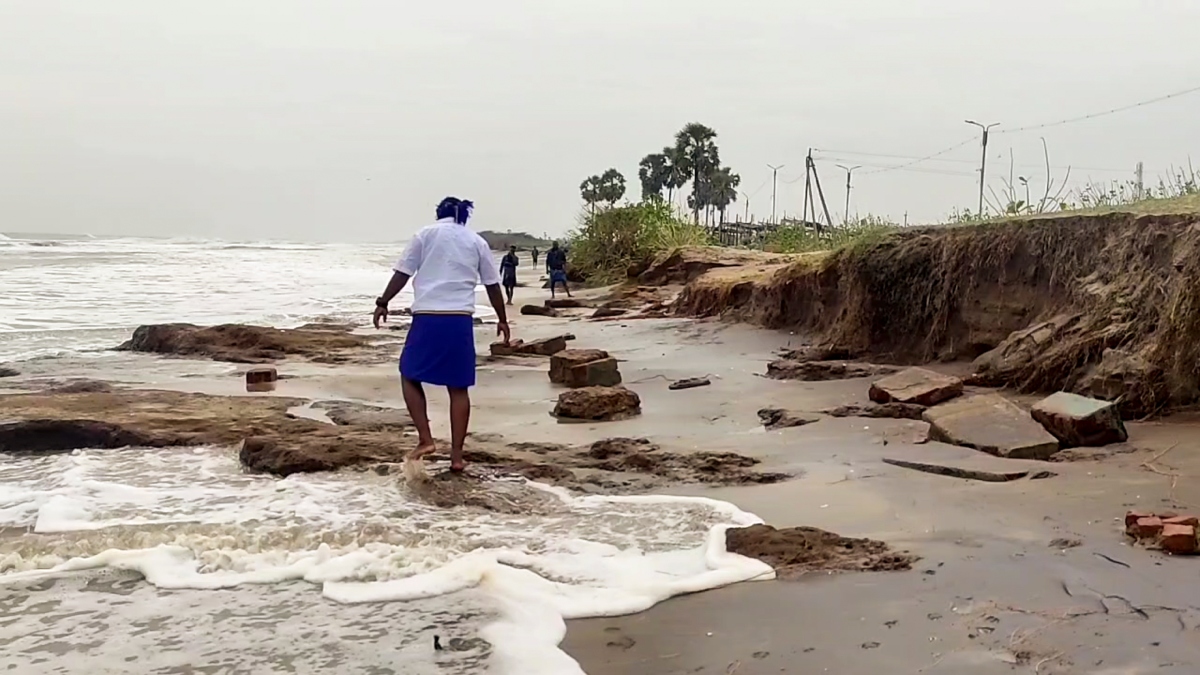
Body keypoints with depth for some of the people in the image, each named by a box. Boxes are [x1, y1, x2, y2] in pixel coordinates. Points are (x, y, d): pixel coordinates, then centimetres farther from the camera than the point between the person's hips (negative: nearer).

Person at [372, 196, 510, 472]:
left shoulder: (426, 234, 6)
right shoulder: (477, 241, 13)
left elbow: (402, 273, 2)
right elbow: (492, 284, 15)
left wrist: (383, 303, 10)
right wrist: (502, 320, 24)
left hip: (427, 317, -2)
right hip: (461, 320, 2)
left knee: (410, 376, 13)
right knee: (459, 388, 7)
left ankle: (425, 439, 0)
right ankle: (457, 455, 8)